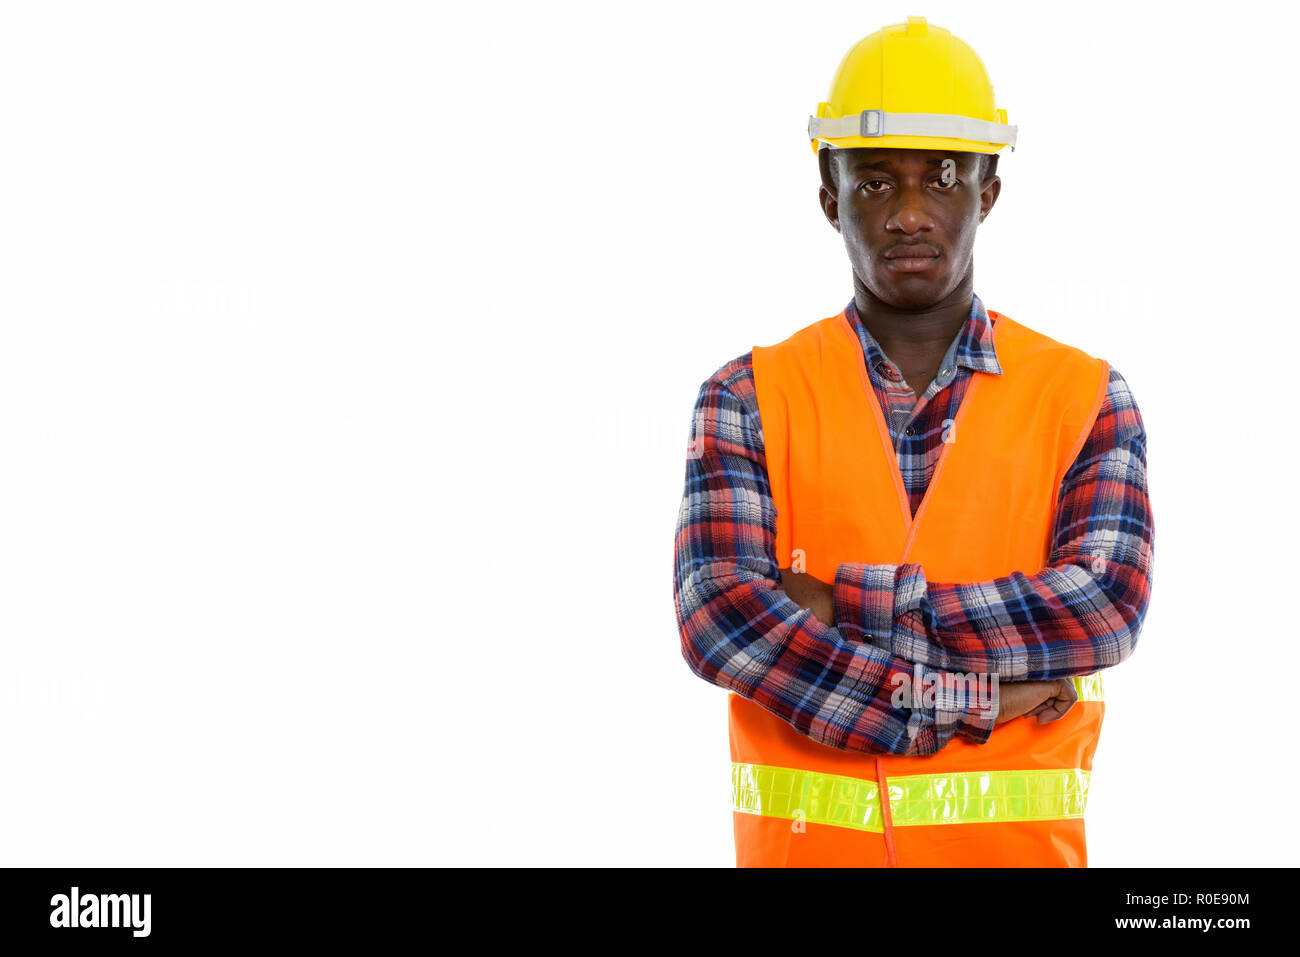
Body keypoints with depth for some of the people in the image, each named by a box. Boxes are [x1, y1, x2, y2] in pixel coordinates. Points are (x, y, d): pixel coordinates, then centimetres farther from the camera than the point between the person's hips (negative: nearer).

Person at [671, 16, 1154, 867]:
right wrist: (967, 703, -18)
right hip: (805, 845, 0)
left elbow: (1106, 608, -13)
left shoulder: (1088, 399, 1)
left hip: (1015, 844, 0)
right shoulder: (747, 400, 1)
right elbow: (719, 617, -13)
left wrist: (851, 607, -17)